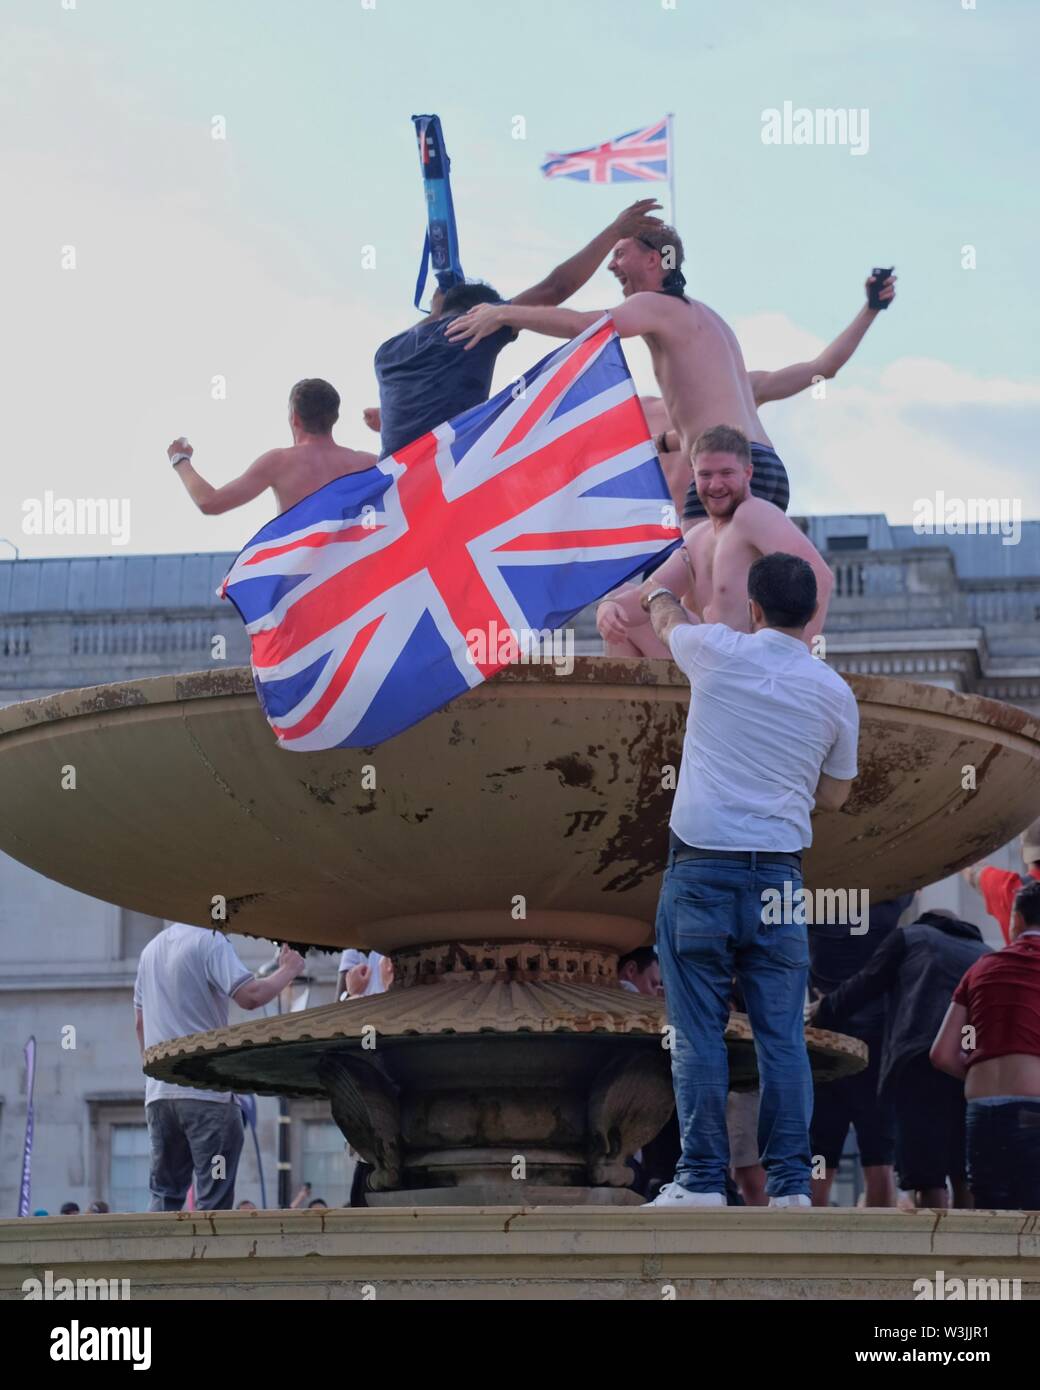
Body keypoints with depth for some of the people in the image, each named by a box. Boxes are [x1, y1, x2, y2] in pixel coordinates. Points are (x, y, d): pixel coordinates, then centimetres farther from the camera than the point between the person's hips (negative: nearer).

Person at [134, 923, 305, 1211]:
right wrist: (288, 970, -3)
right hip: (207, 1091, -7)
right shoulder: (210, 941, -8)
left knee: (164, 1196, 10)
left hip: (159, 1091, 7)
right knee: (214, 1200, -4)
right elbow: (250, 996, -19)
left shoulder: (151, 949, 17)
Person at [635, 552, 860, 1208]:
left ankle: (702, 1180, -3)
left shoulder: (718, 651, 0)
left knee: (699, 1033, -1)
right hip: (779, 873, 2)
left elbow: (667, 616, 25)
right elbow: (835, 793, 18)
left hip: (701, 866, -2)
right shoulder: (836, 693, 5)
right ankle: (791, 1184, 1)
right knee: (783, 1036, 3)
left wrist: (661, 590, 48)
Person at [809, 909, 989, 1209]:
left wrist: (823, 1012, 28)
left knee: (928, 1181, -7)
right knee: (966, 1181, 8)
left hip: (920, 1062, -4)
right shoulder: (985, 954, 30)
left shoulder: (910, 936, 20)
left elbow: (865, 985, 14)